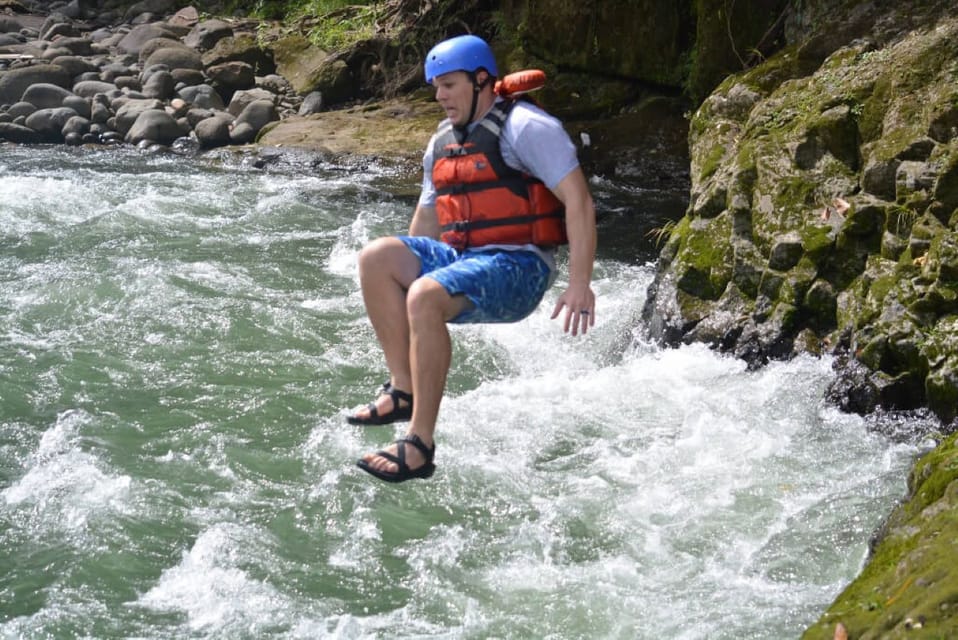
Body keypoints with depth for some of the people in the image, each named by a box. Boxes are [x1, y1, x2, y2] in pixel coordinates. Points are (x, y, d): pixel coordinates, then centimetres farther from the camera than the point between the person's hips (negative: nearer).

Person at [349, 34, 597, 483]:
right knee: (374, 258, -13)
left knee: (425, 297, -32)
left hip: (517, 268, -8)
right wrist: (403, 273, 25)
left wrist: (580, 285, -21)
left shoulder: (524, 127, -7)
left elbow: (578, 201, -14)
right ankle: (403, 389, -16)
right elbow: (426, 221, 29)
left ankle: (420, 446, -31)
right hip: (459, 259, 8)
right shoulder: (441, 144, 19)